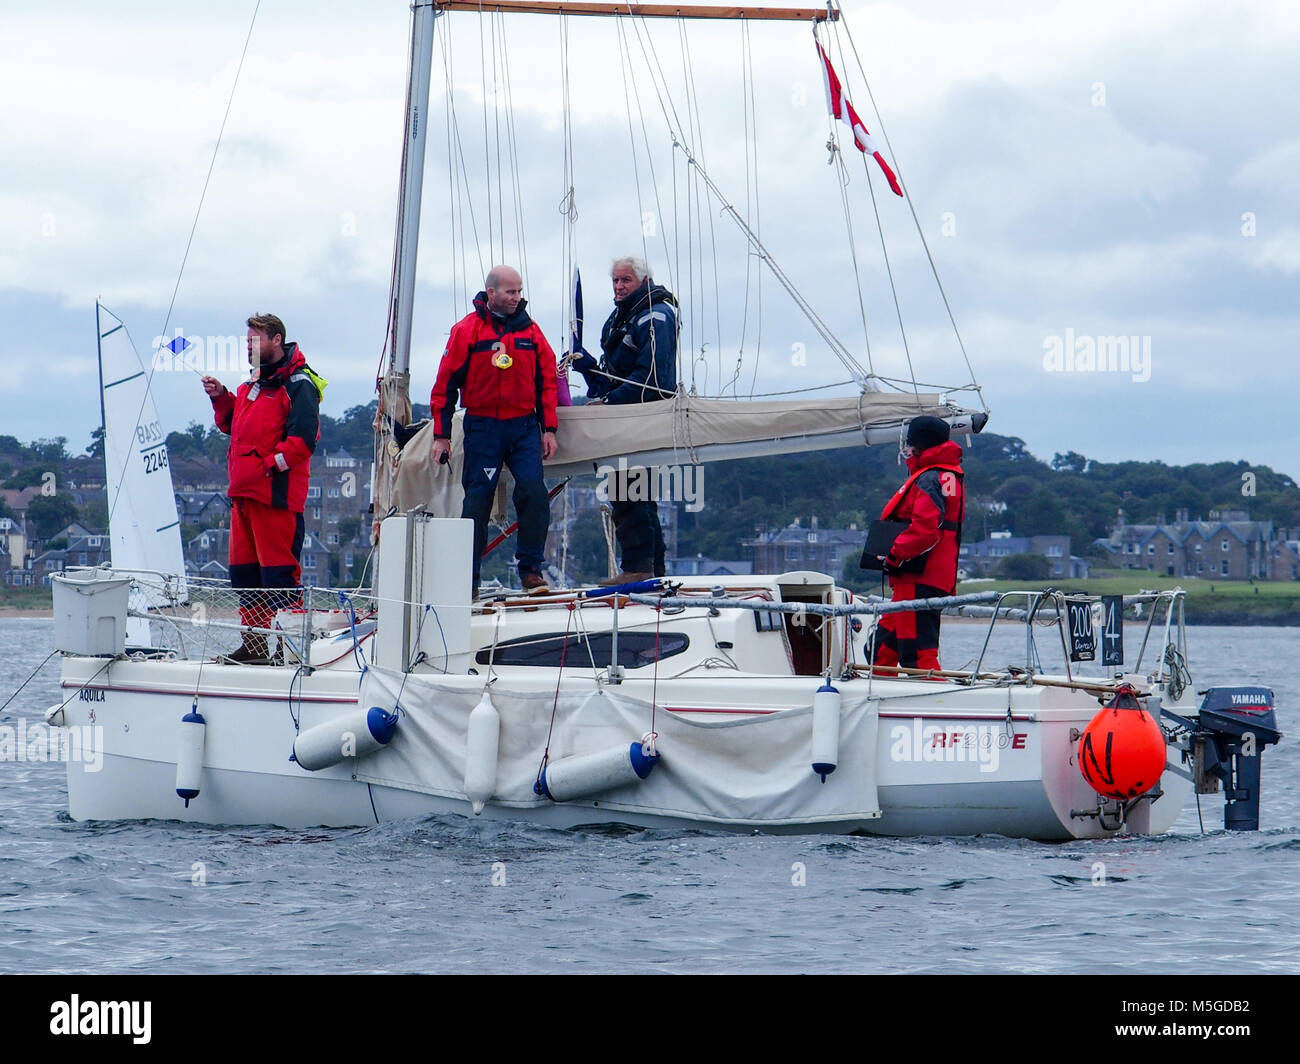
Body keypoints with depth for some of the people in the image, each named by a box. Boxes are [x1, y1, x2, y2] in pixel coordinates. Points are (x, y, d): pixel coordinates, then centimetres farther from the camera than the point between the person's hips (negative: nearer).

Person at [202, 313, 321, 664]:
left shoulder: (298, 384, -8)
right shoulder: (253, 384, 21)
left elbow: (302, 437, -17)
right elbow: (234, 426, 30)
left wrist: (270, 464, -20)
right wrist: (221, 399, 15)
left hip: (276, 492, -10)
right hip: (244, 491, 10)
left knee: (279, 571, -9)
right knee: (244, 569, 11)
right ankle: (254, 643, 17)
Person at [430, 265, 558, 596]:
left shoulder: (530, 330, 9)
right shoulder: (467, 330, -1)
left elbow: (547, 380, 13)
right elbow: (446, 383, 1)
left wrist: (548, 428, 7)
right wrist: (441, 435, -1)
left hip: (524, 426, 2)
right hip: (483, 428, -2)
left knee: (533, 492, -12)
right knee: (477, 500, -2)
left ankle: (531, 569, -4)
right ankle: (468, 576, 5)